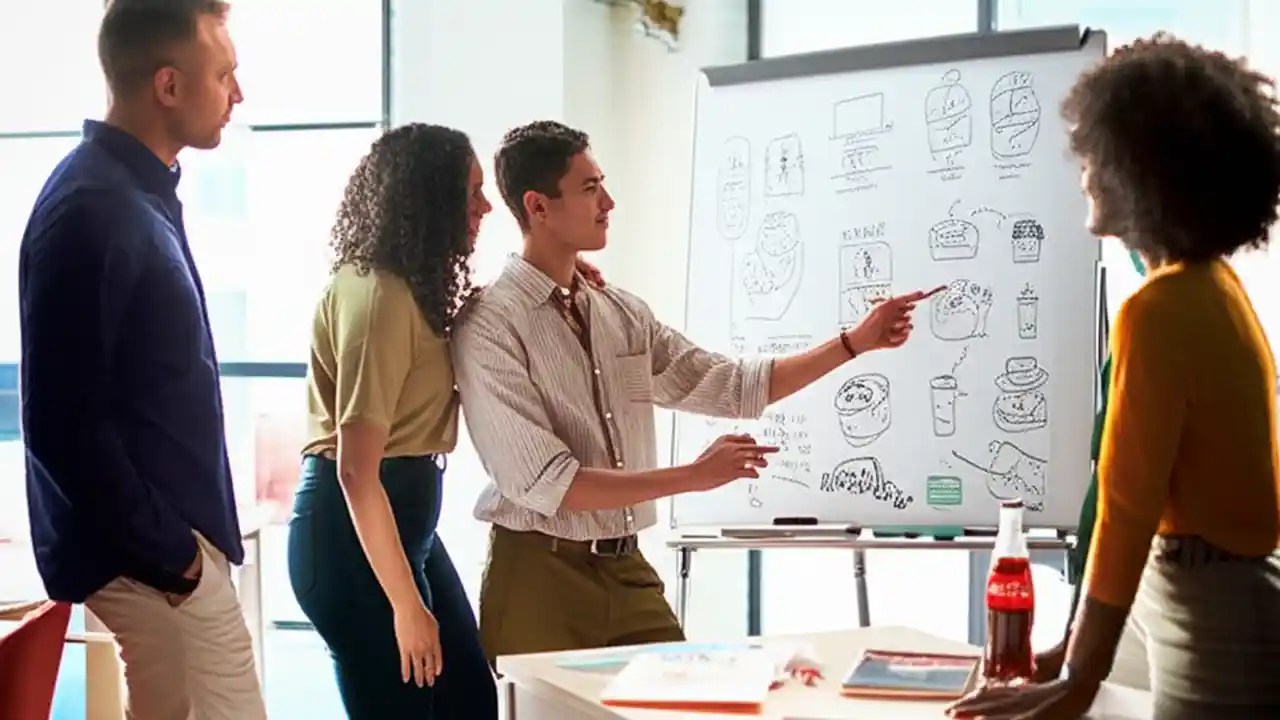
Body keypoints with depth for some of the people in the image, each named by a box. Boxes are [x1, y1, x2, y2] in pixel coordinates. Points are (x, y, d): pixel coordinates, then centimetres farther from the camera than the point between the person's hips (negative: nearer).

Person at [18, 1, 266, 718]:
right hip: (146, 553, -9)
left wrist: (176, 536, 17)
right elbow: (64, 423, -21)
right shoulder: (91, 211, -19)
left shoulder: (139, 194, 11)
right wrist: (164, 551, -16)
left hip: (170, 532, 9)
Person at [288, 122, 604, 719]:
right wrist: (406, 604, -20)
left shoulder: (413, 289, 10)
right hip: (355, 533, -10)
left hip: (406, 519, 10)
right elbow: (356, 471, -24)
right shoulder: (377, 297, -20)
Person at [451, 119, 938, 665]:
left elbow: (732, 387, 12)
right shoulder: (491, 327, -14)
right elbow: (543, 483, -20)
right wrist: (692, 476, -19)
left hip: (628, 571, 6)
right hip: (541, 575, -6)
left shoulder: (622, 313, 7)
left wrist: (857, 342, 8)